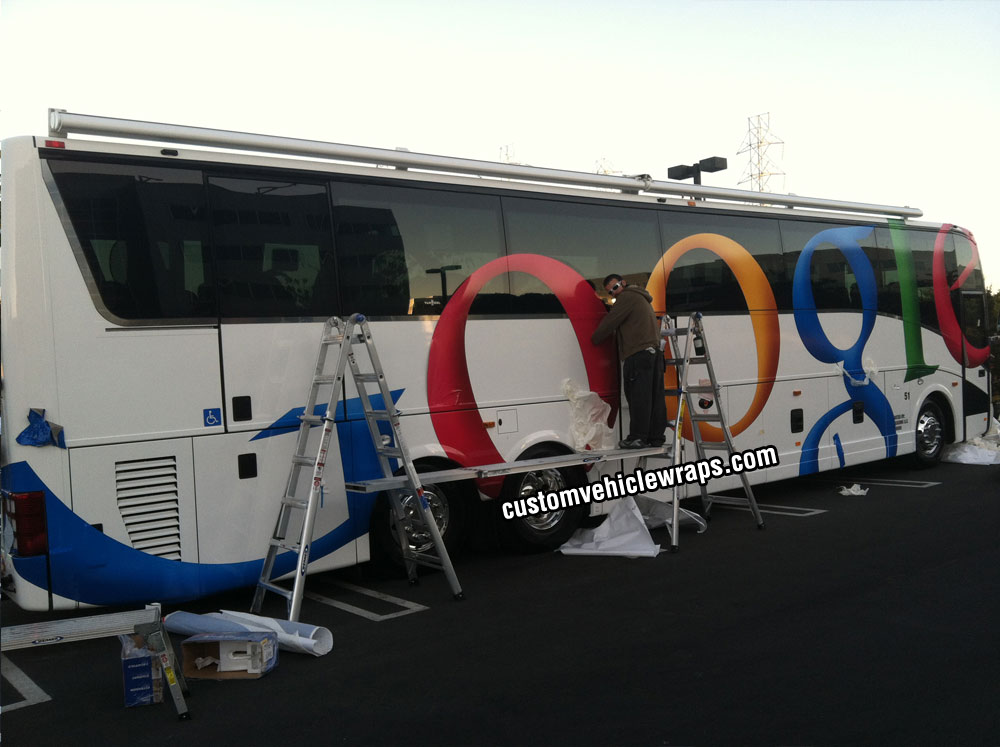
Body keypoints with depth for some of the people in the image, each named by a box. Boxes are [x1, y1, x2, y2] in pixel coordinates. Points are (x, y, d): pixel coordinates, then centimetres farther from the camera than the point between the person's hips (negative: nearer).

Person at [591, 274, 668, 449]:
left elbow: (610, 322, -5)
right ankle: (656, 436, 10)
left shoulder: (627, 297, -2)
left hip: (638, 354, -10)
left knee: (638, 396, -11)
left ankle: (638, 437, -12)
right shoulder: (642, 299, 29)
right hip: (654, 351, 10)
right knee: (655, 396, 8)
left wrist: (594, 339, 6)